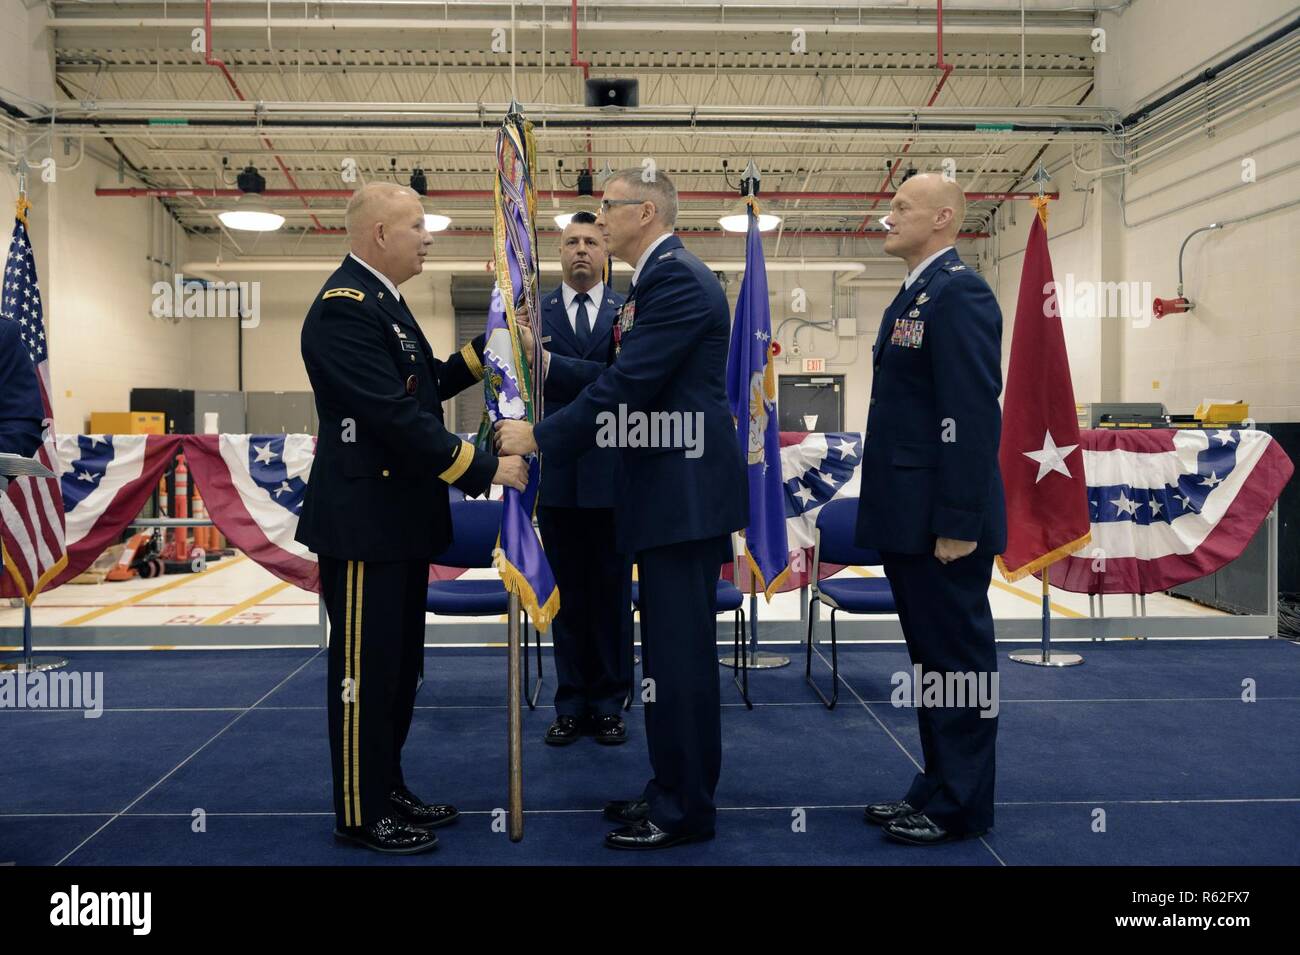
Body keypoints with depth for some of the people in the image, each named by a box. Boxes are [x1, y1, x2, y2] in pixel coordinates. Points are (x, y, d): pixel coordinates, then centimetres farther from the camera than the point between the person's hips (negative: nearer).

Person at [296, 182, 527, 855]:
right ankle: (359, 815, 17)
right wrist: (486, 469, -20)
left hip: (399, 518, 10)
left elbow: (424, 388, 18)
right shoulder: (343, 306, -18)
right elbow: (396, 416, -25)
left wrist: (486, 350, 11)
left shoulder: (381, 301, 15)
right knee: (365, 669, 2)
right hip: (363, 520, -10)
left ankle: (387, 790, 31)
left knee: (399, 665, 17)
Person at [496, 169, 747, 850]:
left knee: (677, 653, -2)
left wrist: (539, 437, -14)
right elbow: (624, 380, 17)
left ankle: (684, 808, 12)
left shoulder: (676, 278, -14)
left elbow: (628, 385, -21)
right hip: (669, 492, 10)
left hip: (685, 494, -10)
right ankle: (672, 789, 28)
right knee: (675, 648, 16)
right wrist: (548, 363, 12)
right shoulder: (658, 280, 18)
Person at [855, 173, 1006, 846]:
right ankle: (938, 787, 30)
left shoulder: (958, 292, -13)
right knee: (931, 656, 17)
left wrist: (959, 523, -21)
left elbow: (974, 415, -20)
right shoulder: (917, 293, 16)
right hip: (909, 517, 10)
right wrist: (894, 514, 16)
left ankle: (962, 806, 17)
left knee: (958, 658, 3)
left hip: (943, 523, -10)